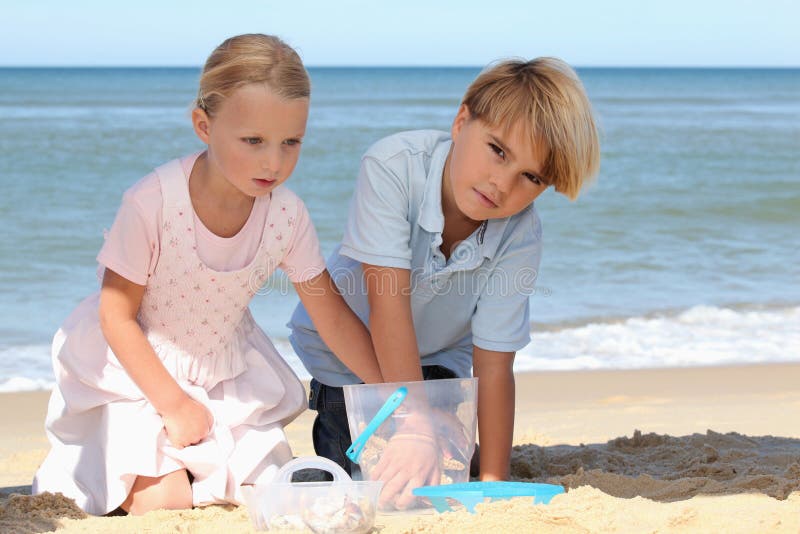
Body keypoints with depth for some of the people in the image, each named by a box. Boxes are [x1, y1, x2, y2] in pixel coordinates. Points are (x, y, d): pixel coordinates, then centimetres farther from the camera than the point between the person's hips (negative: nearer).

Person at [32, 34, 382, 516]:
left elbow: (335, 318, -7)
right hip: (138, 367, -4)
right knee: (158, 500, -16)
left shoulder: (287, 215, -16)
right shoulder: (154, 202, -28)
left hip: (224, 366, 4)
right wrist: (173, 403, -18)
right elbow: (116, 316, -18)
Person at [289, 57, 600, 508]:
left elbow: (494, 366, -25)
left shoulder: (521, 234, -29)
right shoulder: (393, 166, -36)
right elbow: (388, 297, -41)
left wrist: (493, 482, -29)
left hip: (437, 357, 2)